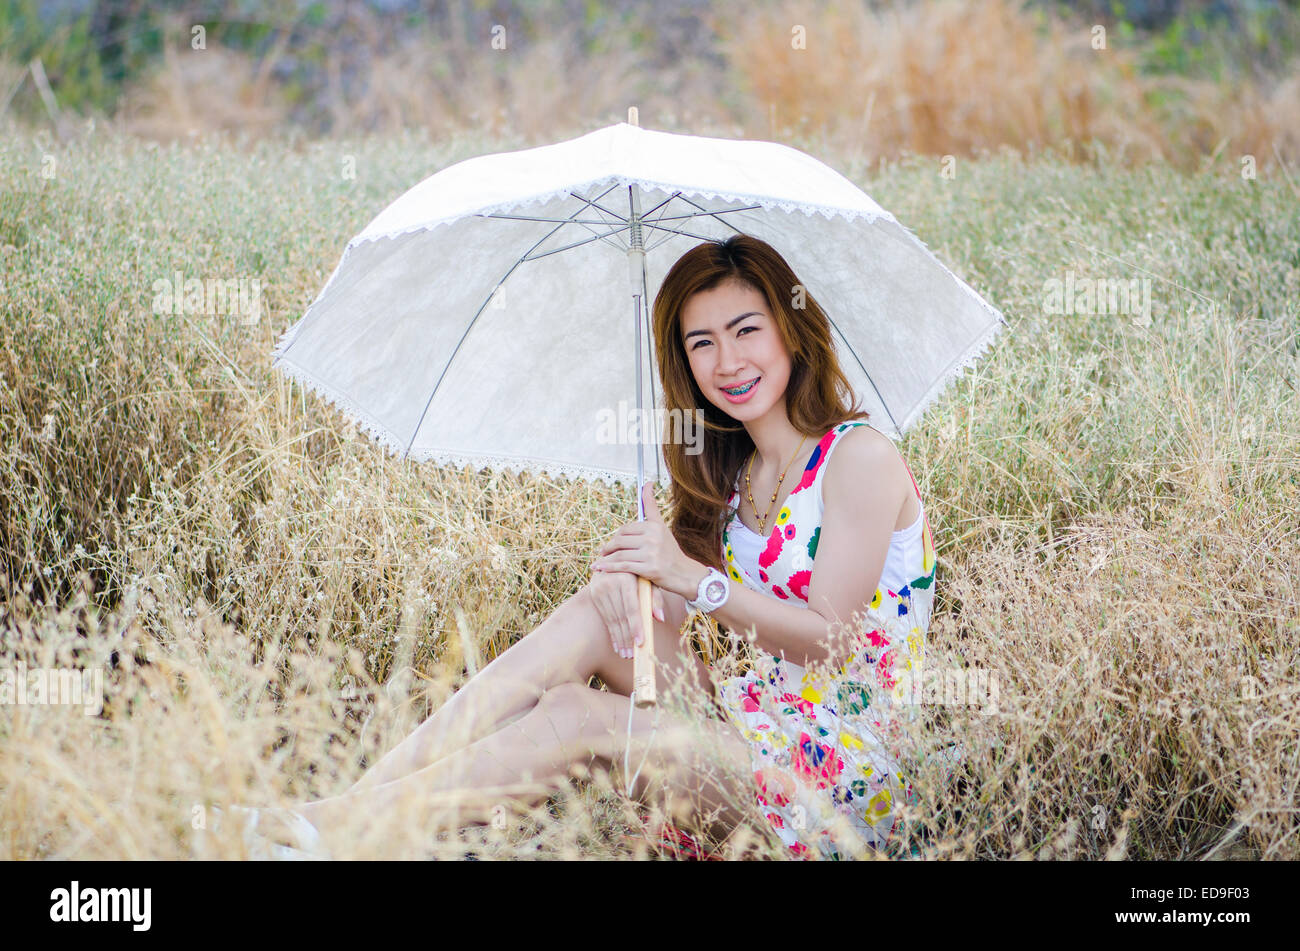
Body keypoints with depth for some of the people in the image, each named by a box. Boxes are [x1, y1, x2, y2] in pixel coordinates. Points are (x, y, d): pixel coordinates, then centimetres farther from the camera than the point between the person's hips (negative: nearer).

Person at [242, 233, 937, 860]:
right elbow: (669, 622, 5)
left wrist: (696, 579, -24)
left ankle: (330, 826, -20)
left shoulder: (860, 458, -10)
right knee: (595, 613, -16)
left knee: (573, 714, -23)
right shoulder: (730, 473, 13)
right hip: (758, 718, 6)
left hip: (846, 760, -6)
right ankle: (356, 796, -22)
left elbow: (832, 638, -16)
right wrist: (626, 576, -18)